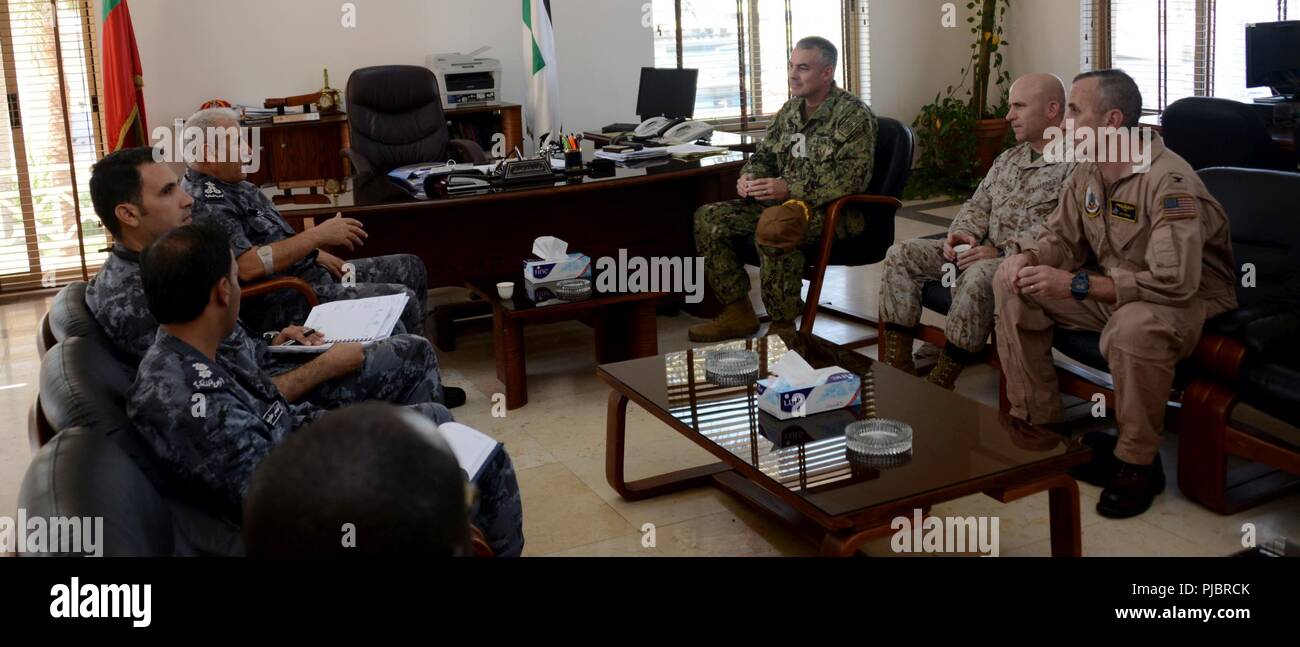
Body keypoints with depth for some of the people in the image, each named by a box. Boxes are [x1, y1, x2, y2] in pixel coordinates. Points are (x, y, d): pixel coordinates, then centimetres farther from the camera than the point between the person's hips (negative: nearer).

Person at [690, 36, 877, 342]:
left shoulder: (854, 115, -9)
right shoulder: (791, 110, 15)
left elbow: (851, 179, -20)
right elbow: (764, 155, 23)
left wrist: (790, 189, -24)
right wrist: (749, 177, -2)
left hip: (833, 210, -8)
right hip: (785, 202, 8)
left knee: (772, 228, -39)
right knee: (708, 217, -8)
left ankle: (783, 325, -24)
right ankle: (738, 313, -2)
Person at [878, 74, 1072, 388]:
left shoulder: (1073, 163, -9)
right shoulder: (1009, 158, 20)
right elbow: (978, 205, 20)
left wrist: (1002, 252, -24)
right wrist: (961, 233, -2)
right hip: (985, 251, 9)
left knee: (978, 276, -39)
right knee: (902, 254, -4)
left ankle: (941, 381, -28)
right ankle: (896, 360, -9)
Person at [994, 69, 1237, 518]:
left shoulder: (1168, 181, -28)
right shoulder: (1087, 172, -1)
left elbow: (1175, 283, -35)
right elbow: (1062, 238, 9)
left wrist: (1077, 284, -34)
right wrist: (1028, 258, -16)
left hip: (1190, 299, -8)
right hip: (1114, 287, 8)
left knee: (1134, 326, -42)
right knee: (1013, 285, -4)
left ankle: (1138, 463, -18)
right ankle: (1037, 422, 2)